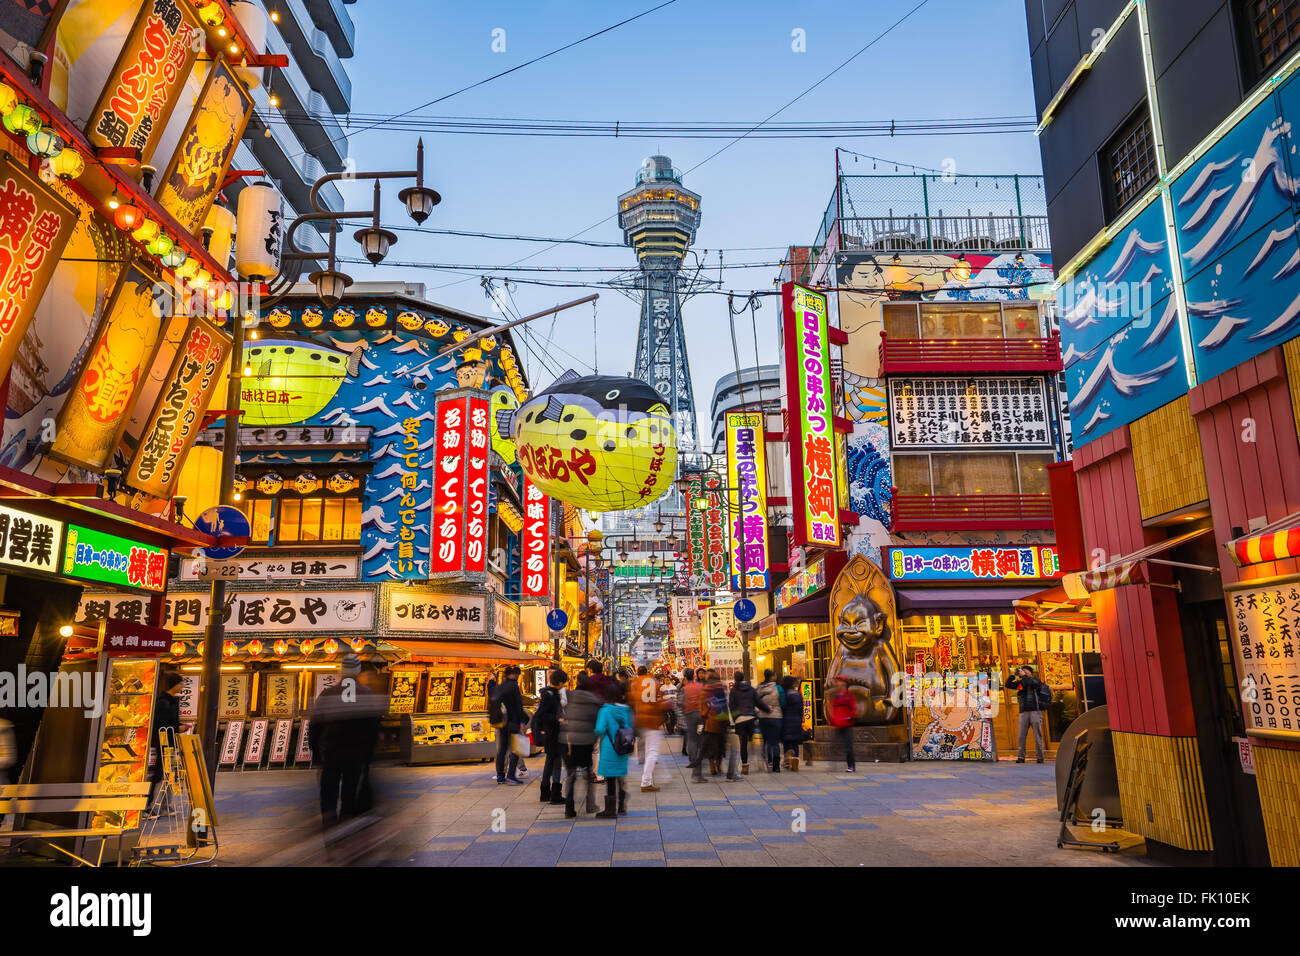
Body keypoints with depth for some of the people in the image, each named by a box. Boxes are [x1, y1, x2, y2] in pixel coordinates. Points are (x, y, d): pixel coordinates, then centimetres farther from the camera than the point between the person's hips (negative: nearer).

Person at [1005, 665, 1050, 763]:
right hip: (1024, 712, 4)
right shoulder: (1020, 683, 18)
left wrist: (1024, 676, -7)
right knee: (1021, 735, -2)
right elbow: (1008, 685, 16)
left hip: (1035, 711, -4)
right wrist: (1013, 675, 7)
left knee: (1037, 735, -3)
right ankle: (1021, 757, 0)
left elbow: (1032, 683, -17)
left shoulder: (1036, 680, 4)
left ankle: (1040, 757, 3)